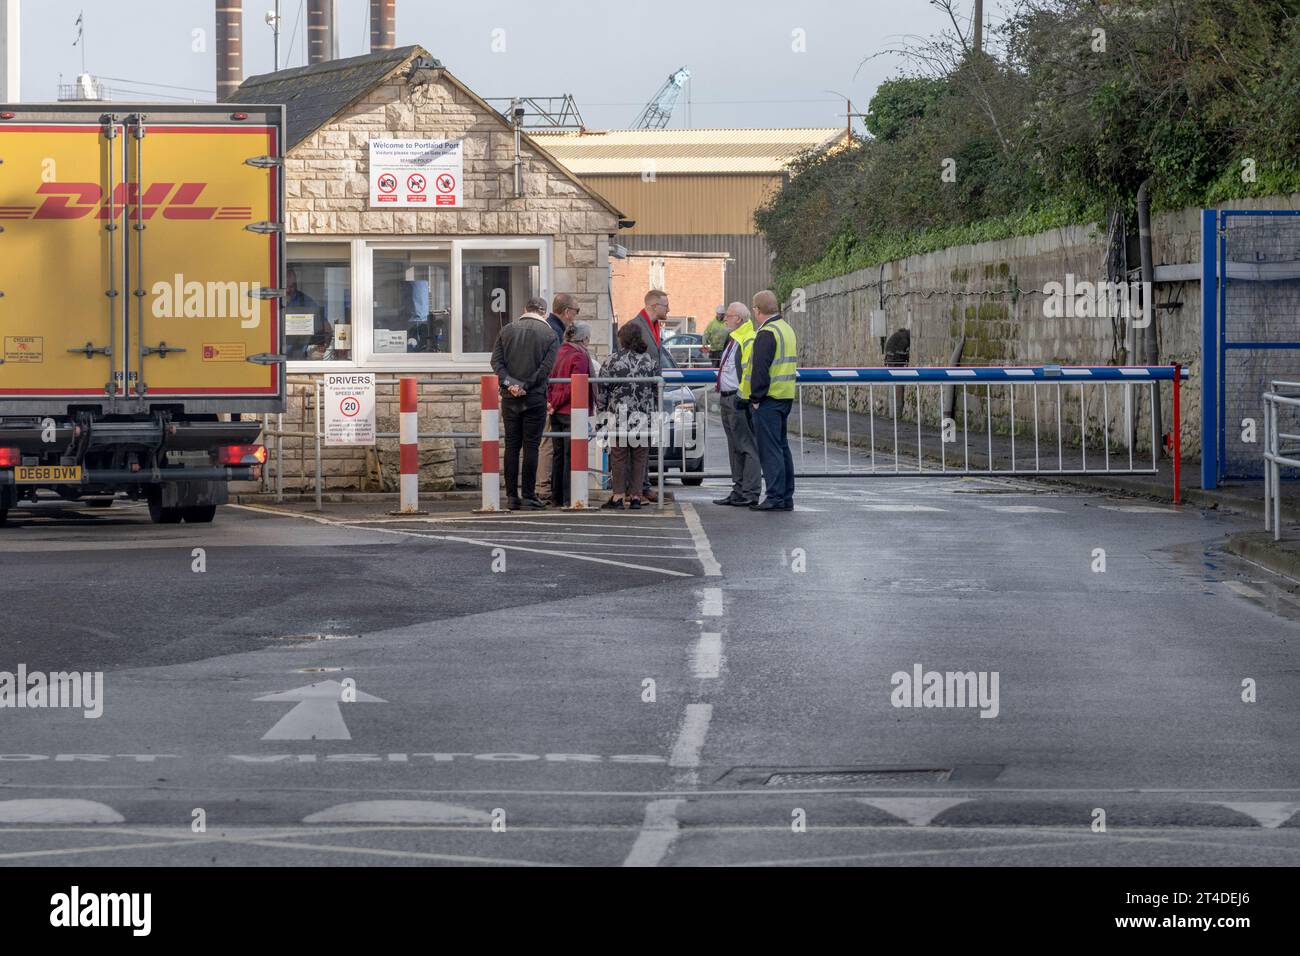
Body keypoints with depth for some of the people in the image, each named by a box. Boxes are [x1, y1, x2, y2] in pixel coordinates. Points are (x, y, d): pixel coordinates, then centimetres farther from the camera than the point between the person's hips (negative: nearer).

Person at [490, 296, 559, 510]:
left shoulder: (507, 330, 7)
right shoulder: (549, 334, -1)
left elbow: (496, 361, -2)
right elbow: (546, 367, -10)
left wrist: (509, 383, -9)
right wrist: (526, 386, -11)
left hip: (510, 398, 2)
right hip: (535, 398, -2)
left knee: (511, 446, 6)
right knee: (531, 445, 1)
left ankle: (511, 495, 4)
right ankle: (529, 495, -1)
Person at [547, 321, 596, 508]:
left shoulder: (561, 352, 11)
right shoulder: (580, 356, -13)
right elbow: (573, 387, -18)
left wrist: (550, 401, -1)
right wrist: (555, 403, -9)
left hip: (557, 413, 8)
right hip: (572, 412, -8)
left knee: (559, 455, 13)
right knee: (571, 456, -4)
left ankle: (556, 497, 17)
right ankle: (568, 498, -5)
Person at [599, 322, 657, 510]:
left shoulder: (613, 360, -4)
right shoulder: (648, 361, 4)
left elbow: (602, 389, -2)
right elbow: (656, 388, 10)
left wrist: (603, 410, 10)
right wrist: (652, 411, 22)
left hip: (618, 415, -2)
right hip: (644, 416, 2)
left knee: (619, 456, 4)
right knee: (639, 457, 8)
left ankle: (618, 496, 1)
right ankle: (636, 496, 7)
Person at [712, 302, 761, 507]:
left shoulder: (749, 341, -14)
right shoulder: (732, 340, 19)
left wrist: (742, 397, -21)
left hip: (739, 400, -11)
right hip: (727, 400, 11)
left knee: (748, 448, -7)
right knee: (735, 449, 13)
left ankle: (750, 493, -7)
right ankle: (739, 491, 18)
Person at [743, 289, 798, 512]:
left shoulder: (767, 333, -15)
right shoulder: (786, 329, 16)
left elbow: (760, 369, -21)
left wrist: (756, 397, -14)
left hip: (768, 399, -10)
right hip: (785, 397, 10)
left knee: (770, 449, -7)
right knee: (782, 446, 14)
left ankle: (775, 497, -8)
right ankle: (786, 497, 17)